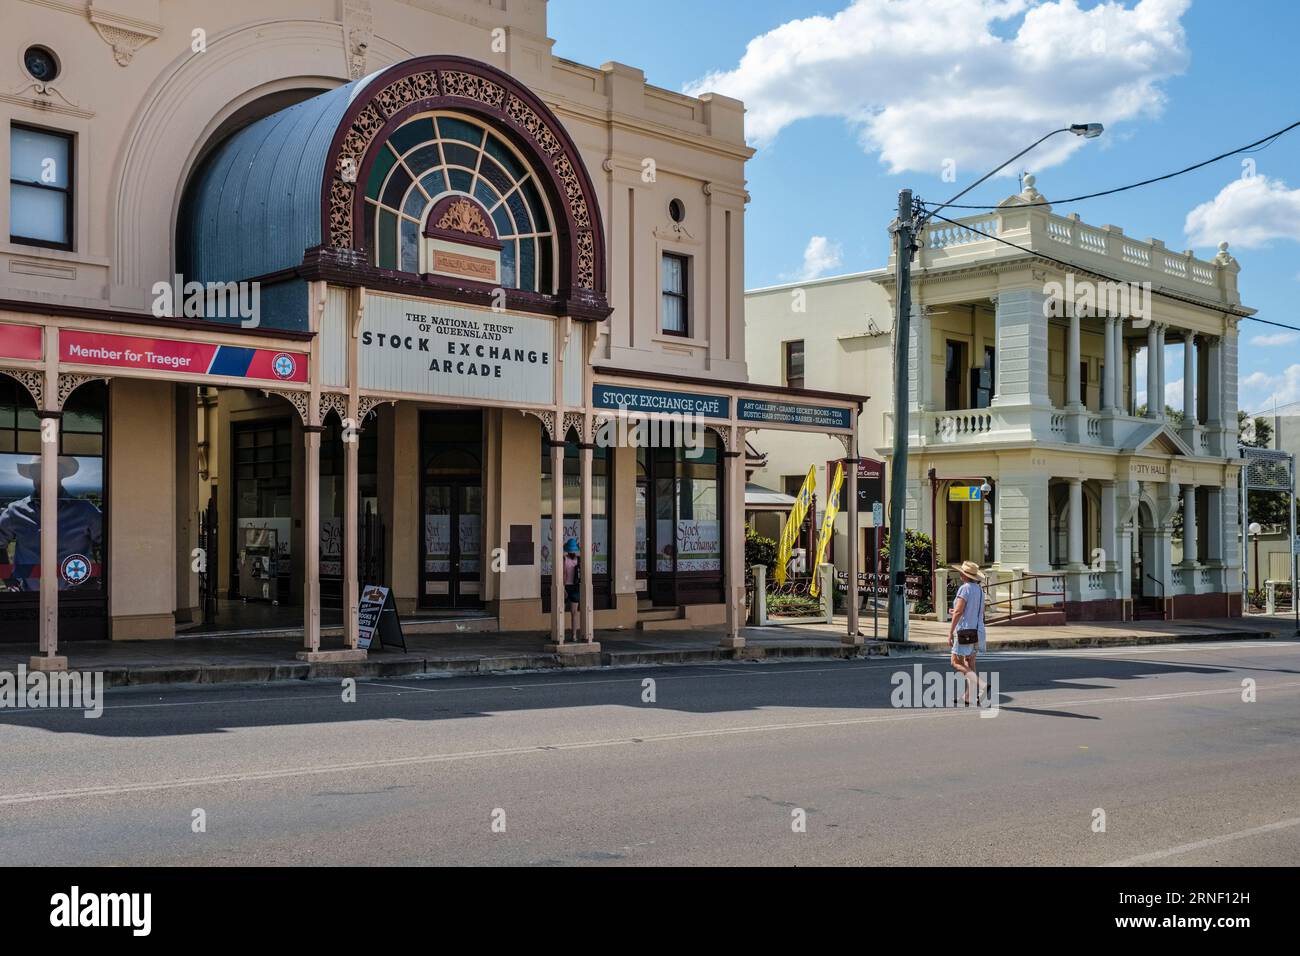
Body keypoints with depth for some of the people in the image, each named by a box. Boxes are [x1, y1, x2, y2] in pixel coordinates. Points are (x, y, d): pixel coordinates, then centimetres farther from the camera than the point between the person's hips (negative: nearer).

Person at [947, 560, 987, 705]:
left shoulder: (965, 588, -13)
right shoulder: (979, 589, 11)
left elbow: (958, 612, -19)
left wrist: (950, 632, -17)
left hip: (965, 630, -8)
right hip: (978, 630, 8)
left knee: (957, 662, -2)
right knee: (969, 663, 12)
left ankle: (979, 686, -17)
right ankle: (970, 696, 11)